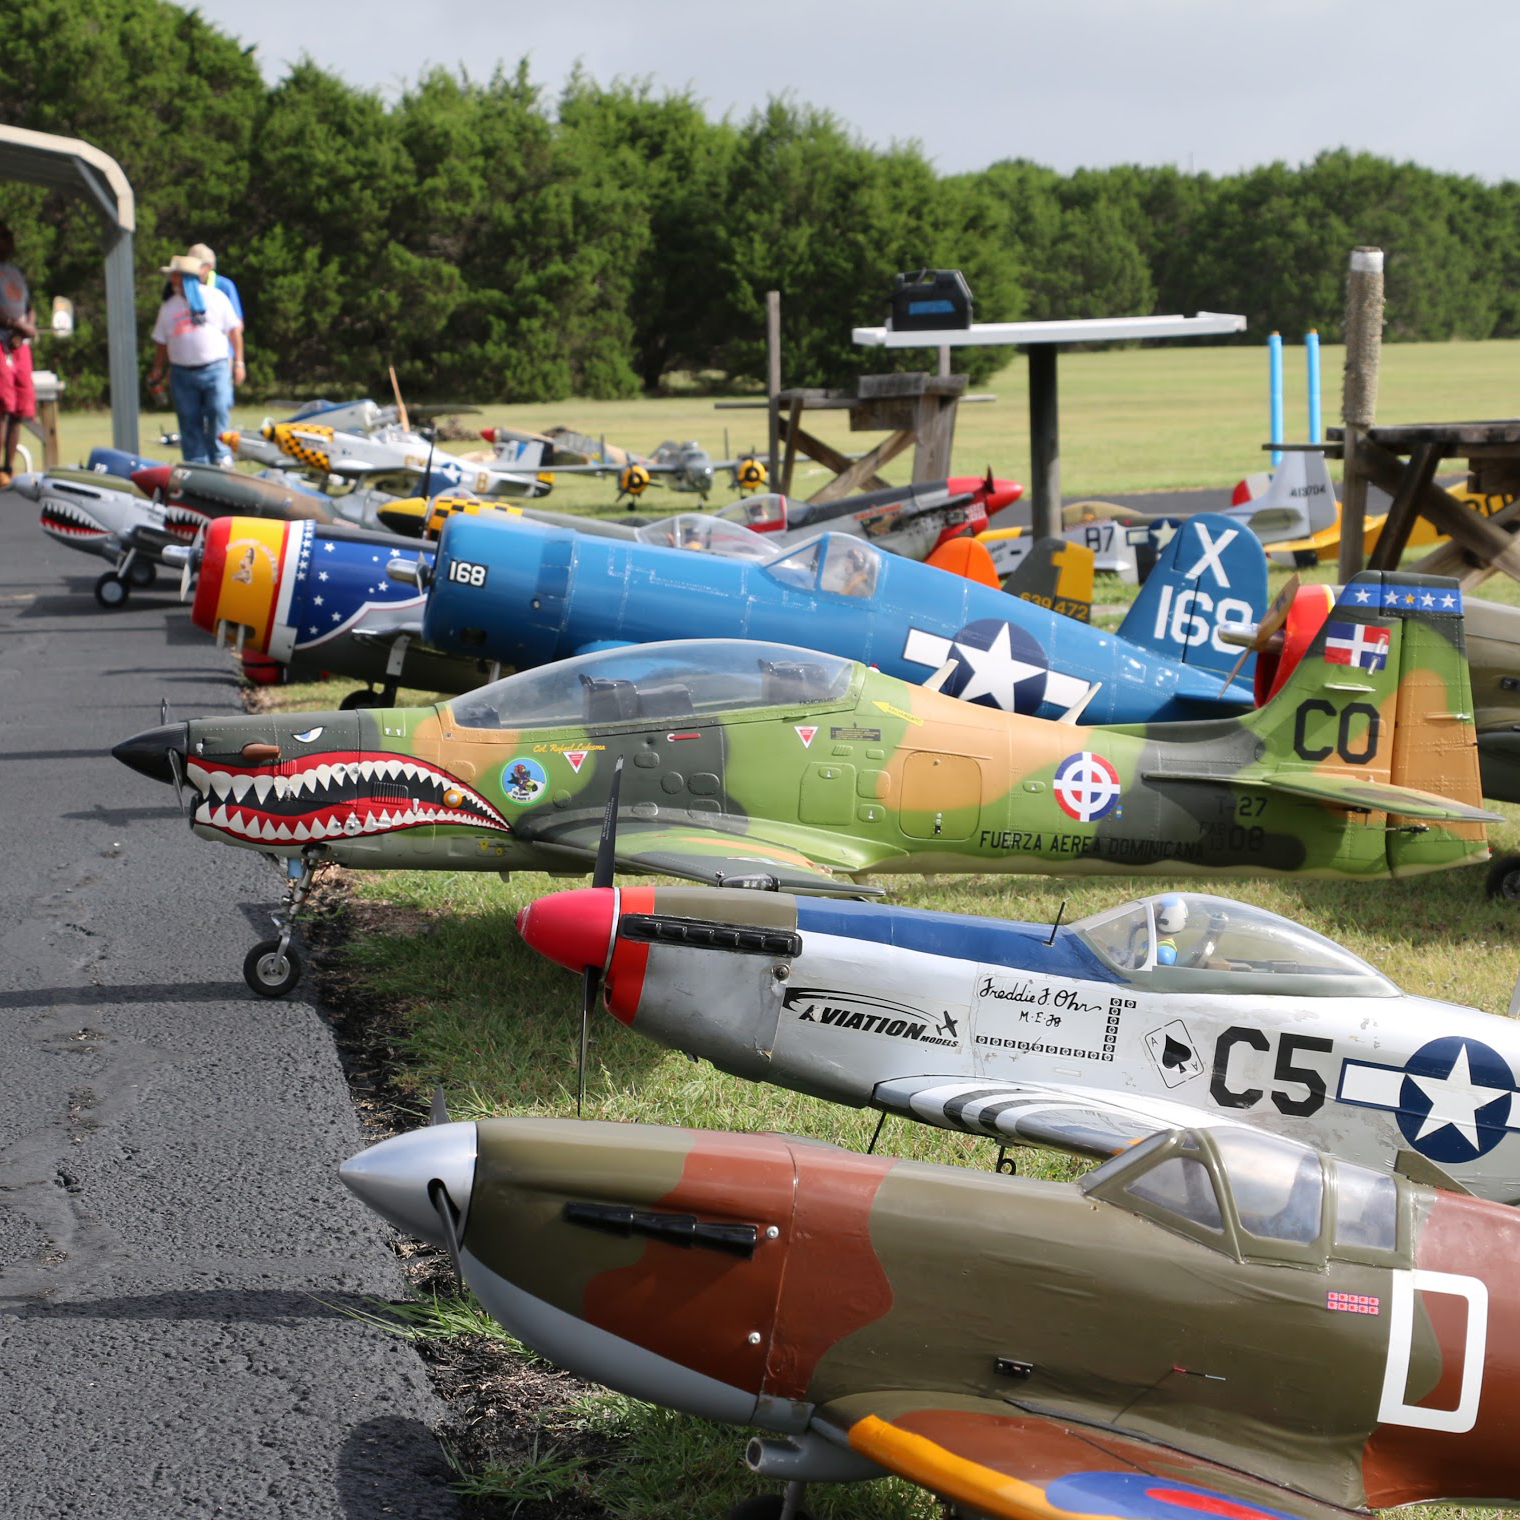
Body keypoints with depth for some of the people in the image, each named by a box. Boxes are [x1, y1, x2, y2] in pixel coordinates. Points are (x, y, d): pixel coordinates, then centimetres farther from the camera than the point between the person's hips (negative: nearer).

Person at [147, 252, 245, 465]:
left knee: (218, 411, -14)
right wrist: (157, 373, 12)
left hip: (215, 369, -2)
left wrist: (238, 362, 3)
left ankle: (219, 456, 0)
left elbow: (234, 330, 6)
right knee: (189, 422, 0)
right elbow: (161, 343, 16)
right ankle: (196, 463, 6)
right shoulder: (168, 307, 10)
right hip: (182, 373, 2)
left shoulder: (215, 298, 3)